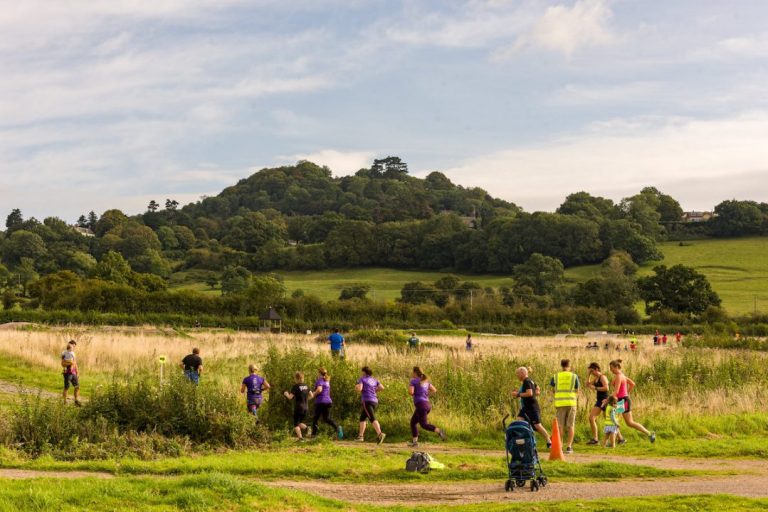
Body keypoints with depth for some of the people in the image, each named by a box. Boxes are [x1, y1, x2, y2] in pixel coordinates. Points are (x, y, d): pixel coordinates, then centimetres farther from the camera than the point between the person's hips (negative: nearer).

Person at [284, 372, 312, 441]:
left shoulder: (296, 386, -12)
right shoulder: (306, 386, 6)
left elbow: (290, 397, -15)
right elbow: (311, 395, 9)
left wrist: (286, 394, 5)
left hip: (298, 407, -6)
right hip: (305, 407, 6)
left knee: (296, 424, 5)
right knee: (300, 422, 20)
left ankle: (300, 437, -6)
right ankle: (307, 428, -6)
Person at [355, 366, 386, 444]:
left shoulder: (361, 379, 1)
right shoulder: (373, 380, 18)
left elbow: (359, 389, -13)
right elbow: (382, 387, 7)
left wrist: (356, 387, 10)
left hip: (367, 401, -7)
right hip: (375, 401, 8)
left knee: (372, 419, -22)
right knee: (362, 418, 23)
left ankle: (380, 434, -41)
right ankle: (361, 436, 22)